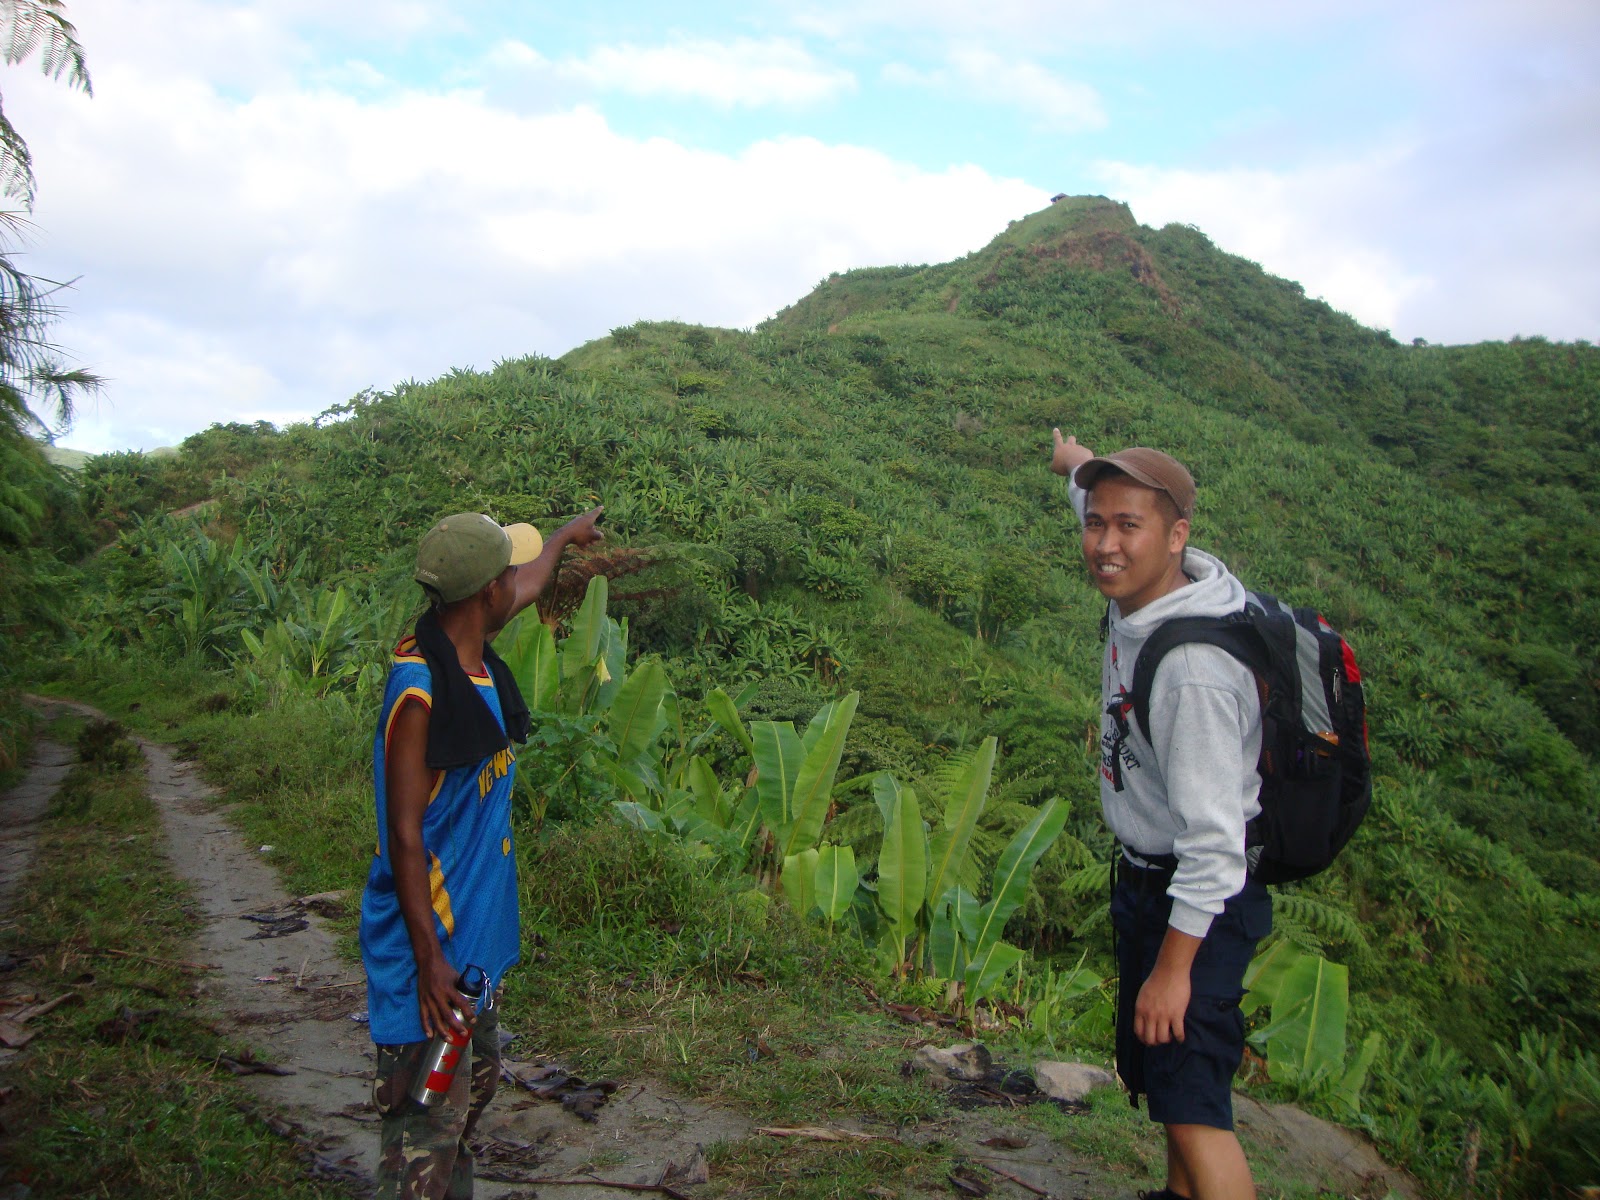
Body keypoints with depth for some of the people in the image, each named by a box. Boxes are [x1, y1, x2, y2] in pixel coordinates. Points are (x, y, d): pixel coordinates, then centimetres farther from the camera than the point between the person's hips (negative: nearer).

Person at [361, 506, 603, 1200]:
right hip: (433, 943, -10)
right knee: (427, 1120, -1)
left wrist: (566, 536, 42)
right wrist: (429, 961, -27)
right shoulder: (420, 693, -25)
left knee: (474, 1085, 24)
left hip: (478, 935, 10)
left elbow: (526, 590, 23)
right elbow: (404, 834, -25)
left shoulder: (473, 655, 1)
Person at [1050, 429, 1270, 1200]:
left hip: (1200, 898, -9)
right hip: (1144, 876, 9)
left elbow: (1214, 840, -29)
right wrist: (1077, 462, 41)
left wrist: (1173, 968, -23)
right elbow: (1102, 500, 21)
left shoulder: (1194, 669, -32)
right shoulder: (1140, 591, -5)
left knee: (1191, 1101, -12)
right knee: (1163, 1073, 23)